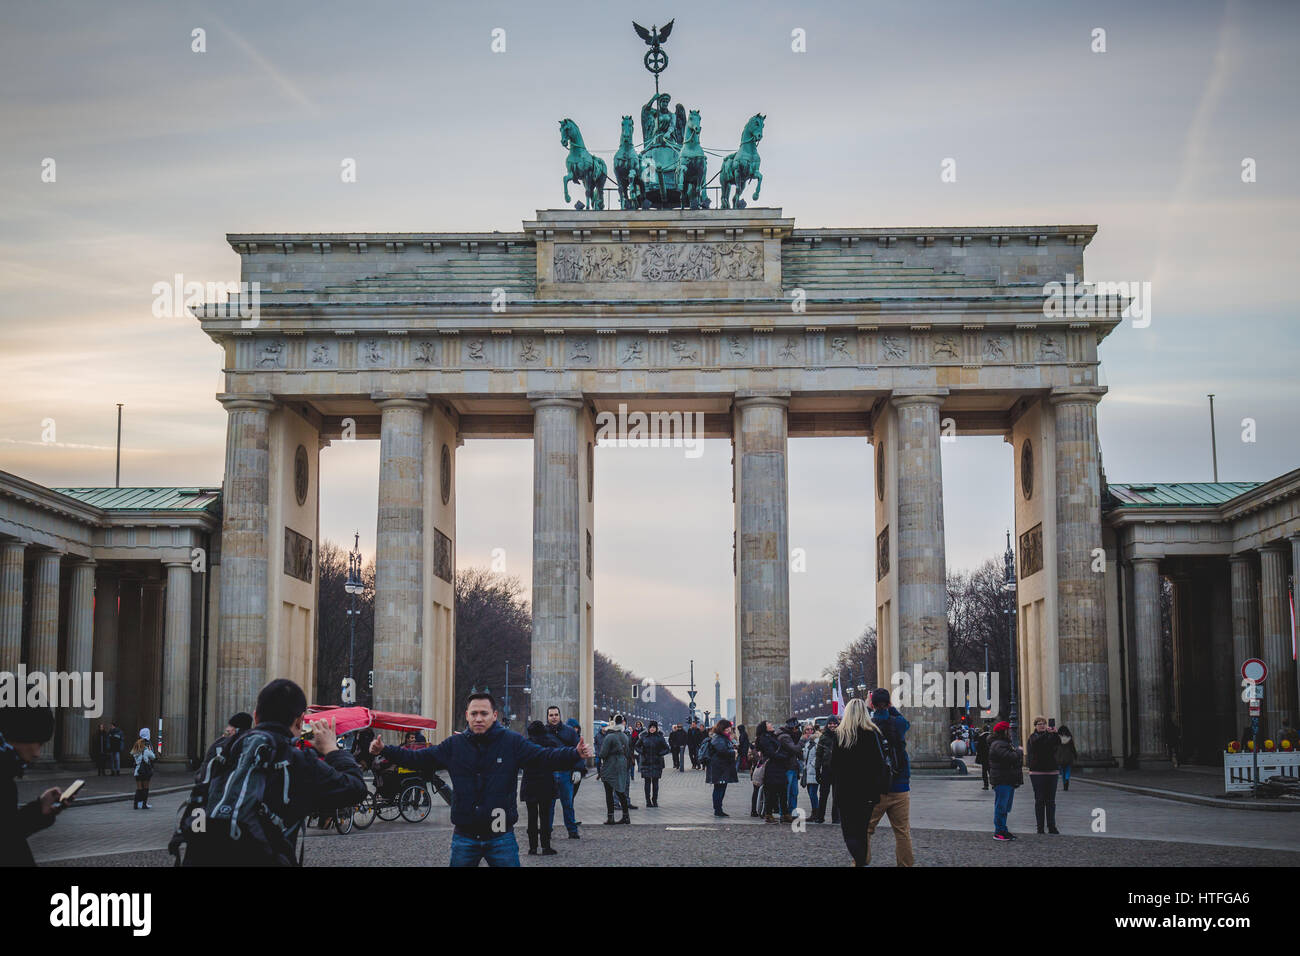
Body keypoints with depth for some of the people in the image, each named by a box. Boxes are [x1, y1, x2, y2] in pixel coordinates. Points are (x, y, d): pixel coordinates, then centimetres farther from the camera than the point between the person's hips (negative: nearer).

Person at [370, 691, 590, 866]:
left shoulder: (512, 742, -3)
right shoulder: (454, 745, 5)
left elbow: (545, 756, -10)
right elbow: (418, 758, 7)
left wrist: (576, 754, -26)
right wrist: (384, 751, -2)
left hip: (501, 837, -2)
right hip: (464, 837, 2)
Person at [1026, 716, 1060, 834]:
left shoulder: (1051, 736, 9)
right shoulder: (1033, 736, 2)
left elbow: (1058, 743, -10)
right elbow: (1036, 742, -20)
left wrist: (1055, 733, -28)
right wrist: (1047, 733, -33)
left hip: (1051, 772, 3)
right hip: (1037, 772, -3)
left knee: (1051, 801, 5)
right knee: (1039, 800, -1)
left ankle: (1052, 826, 8)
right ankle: (1040, 827, 2)